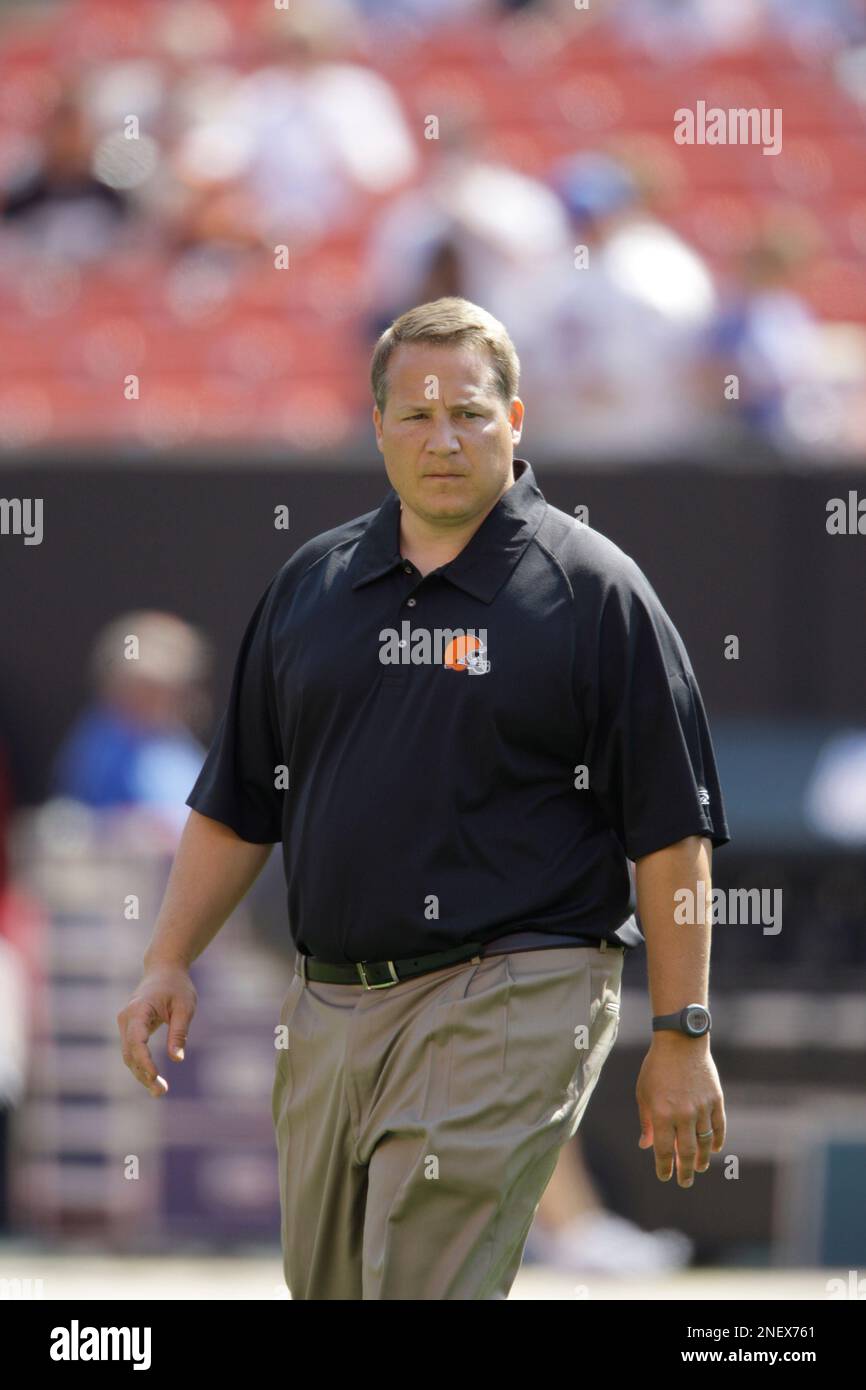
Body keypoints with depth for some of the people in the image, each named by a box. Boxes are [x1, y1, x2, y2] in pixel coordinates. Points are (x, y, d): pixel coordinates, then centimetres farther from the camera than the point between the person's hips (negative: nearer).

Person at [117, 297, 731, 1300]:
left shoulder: (595, 590, -2)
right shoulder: (310, 585, 14)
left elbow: (672, 832, -4)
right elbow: (236, 803, 19)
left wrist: (680, 1038, -8)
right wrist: (168, 961, 8)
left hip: (510, 997, -6)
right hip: (327, 1007, 6)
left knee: (421, 1285, -17)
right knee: (326, 1284, 11)